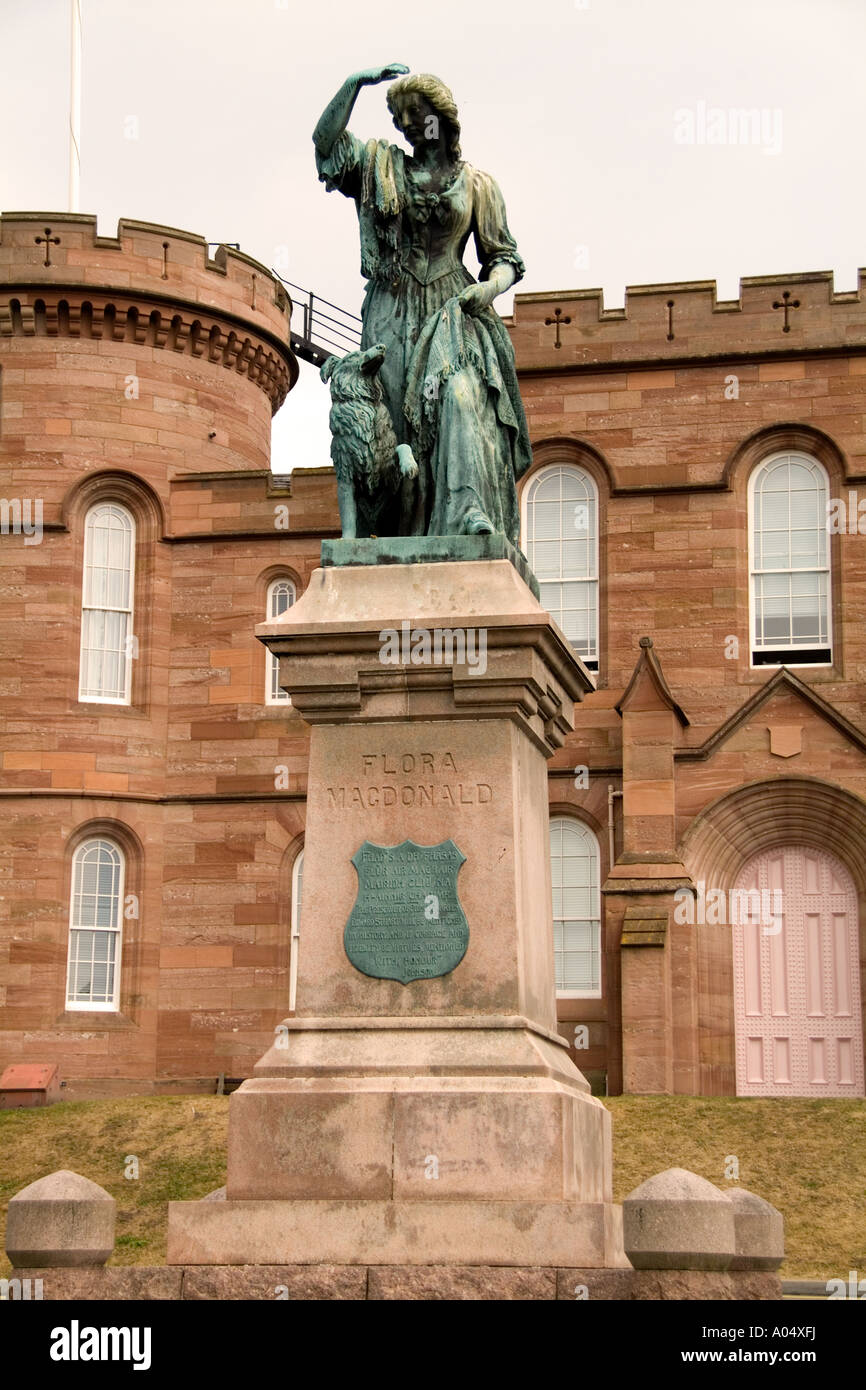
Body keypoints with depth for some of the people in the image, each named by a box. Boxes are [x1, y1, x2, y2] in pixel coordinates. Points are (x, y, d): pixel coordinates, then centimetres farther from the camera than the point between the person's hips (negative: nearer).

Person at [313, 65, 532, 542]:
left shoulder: (478, 185, 11)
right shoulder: (380, 164, 14)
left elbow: (505, 256, 13)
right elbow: (325, 140, -1)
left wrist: (492, 285, -8)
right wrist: (356, 81, -6)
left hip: (451, 311, -1)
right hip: (392, 316, 1)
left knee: (461, 395, -26)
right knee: (398, 418, -9)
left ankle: (471, 509, -40)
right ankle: (408, 533, -11)